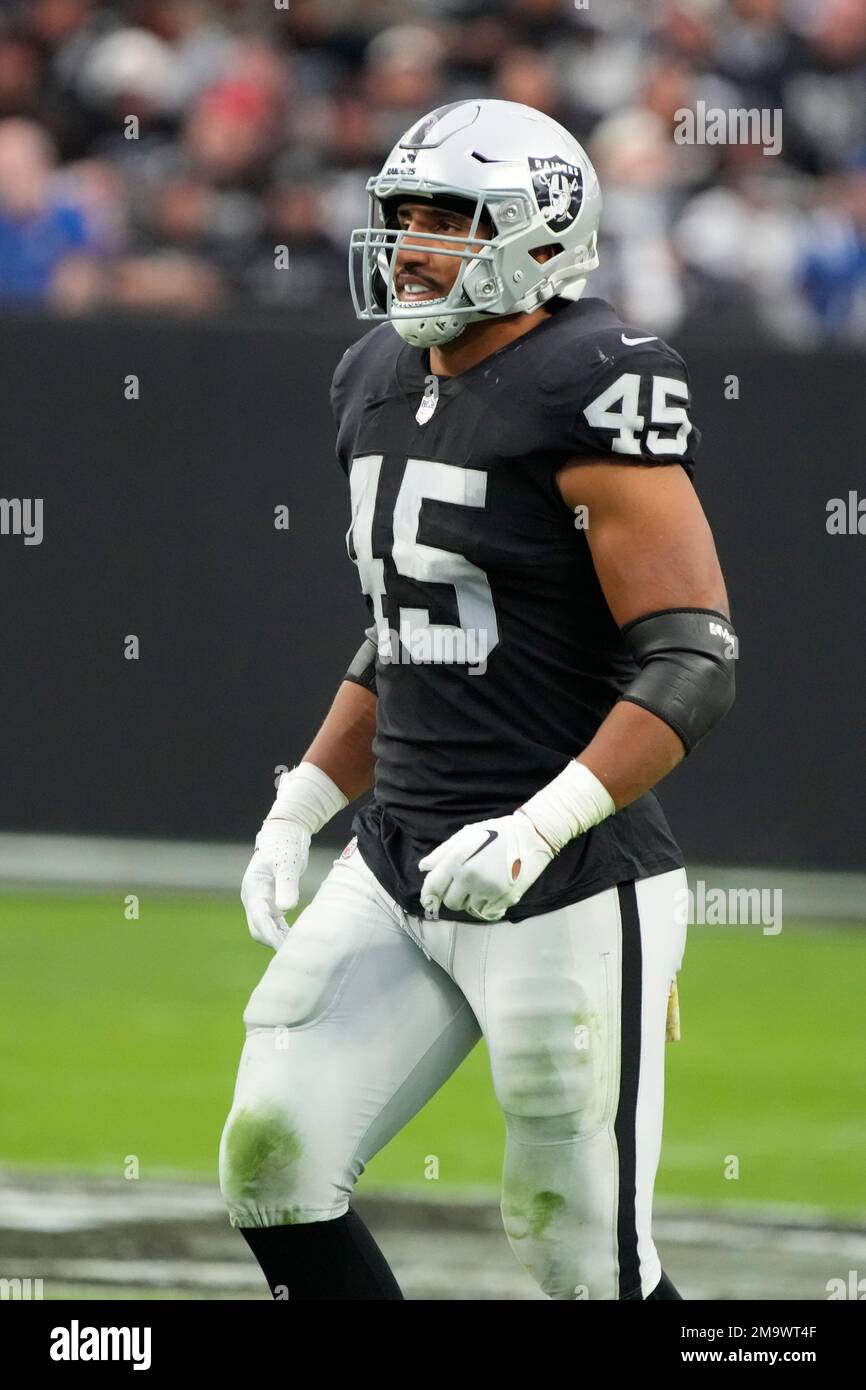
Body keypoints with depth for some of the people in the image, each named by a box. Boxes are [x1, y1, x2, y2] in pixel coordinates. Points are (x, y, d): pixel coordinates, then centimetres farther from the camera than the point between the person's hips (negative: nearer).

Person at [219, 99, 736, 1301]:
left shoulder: (587, 391, -15)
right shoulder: (382, 383, 10)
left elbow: (694, 666, -19)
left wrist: (539, 828, -27)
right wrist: (300, 811, 15)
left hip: (569, 887, -8)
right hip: (401, 865, 8)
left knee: (585, 1256, -2)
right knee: (272, 1166, -2)